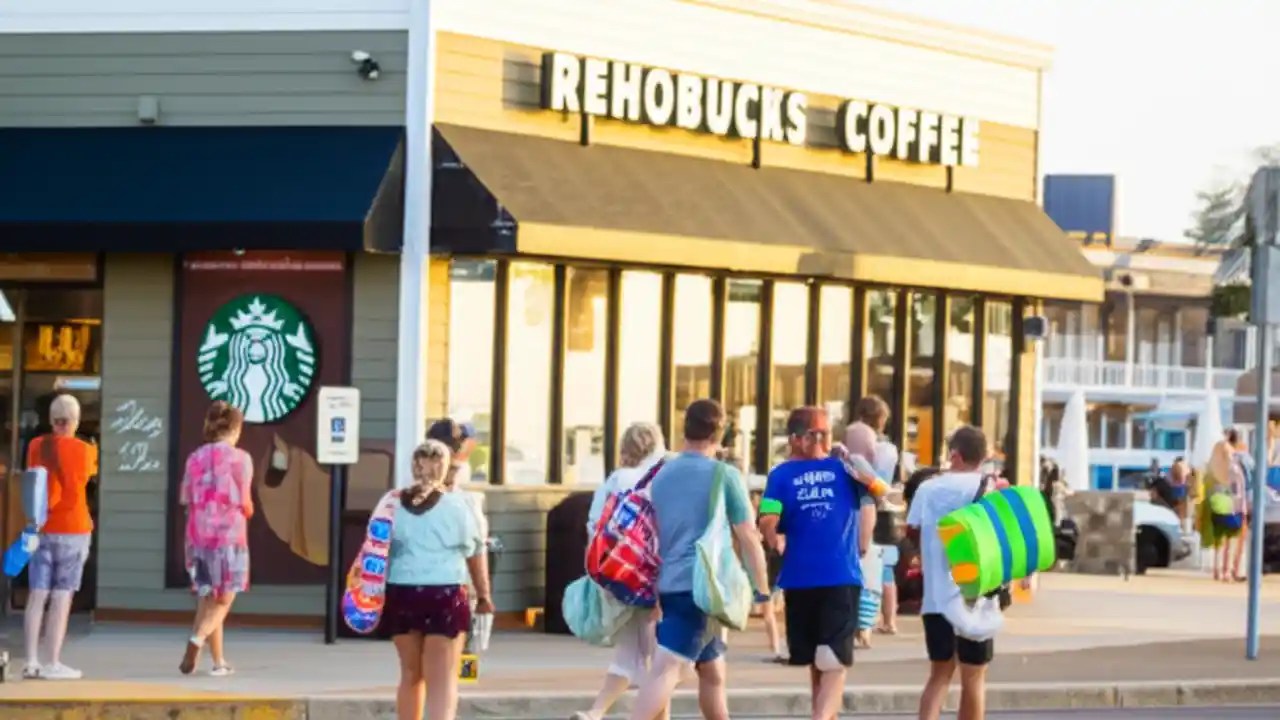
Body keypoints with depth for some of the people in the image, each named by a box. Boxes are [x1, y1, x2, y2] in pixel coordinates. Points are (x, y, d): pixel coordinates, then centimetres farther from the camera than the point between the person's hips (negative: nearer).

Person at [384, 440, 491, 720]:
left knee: (411, 674, 19)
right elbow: (475, 553, 4)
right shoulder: (455, 505, -4)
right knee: (443, 679, -4)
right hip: (444, 596, -3)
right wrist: (483, 596, 15)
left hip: (401, 594, 3)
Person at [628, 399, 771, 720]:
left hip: (670, 583, 7)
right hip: (704, 585, -7)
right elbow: (749, 537, -6)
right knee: (666, 669, -15)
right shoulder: (724, 475, -5)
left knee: (712, 670, 19)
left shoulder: (662, 475, 12)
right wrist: (762, 588, 0)